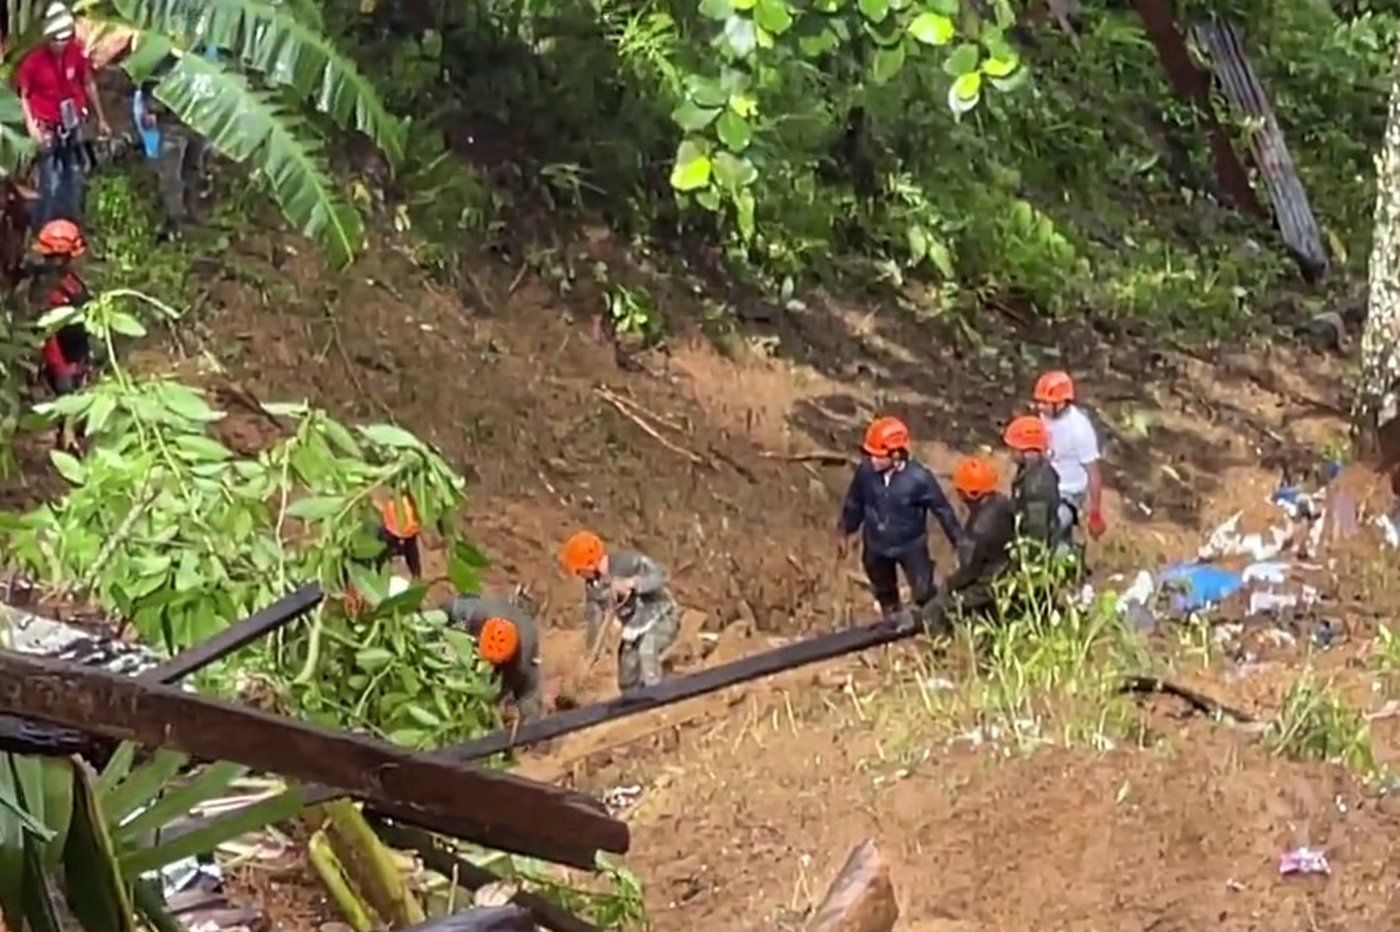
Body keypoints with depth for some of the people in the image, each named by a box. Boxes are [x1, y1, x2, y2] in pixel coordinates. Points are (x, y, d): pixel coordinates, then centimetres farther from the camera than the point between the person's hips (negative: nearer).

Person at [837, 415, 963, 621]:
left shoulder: (918, 478, -32)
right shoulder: (866, 471, -24)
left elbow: (942, 510, -18)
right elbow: (854, 503, -3)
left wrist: (959, 543, -11)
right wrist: (844, 531, 10)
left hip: (911, 545, -4)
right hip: (876, 545, 4)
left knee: (924, 592, 7)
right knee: (884, 591, 26)